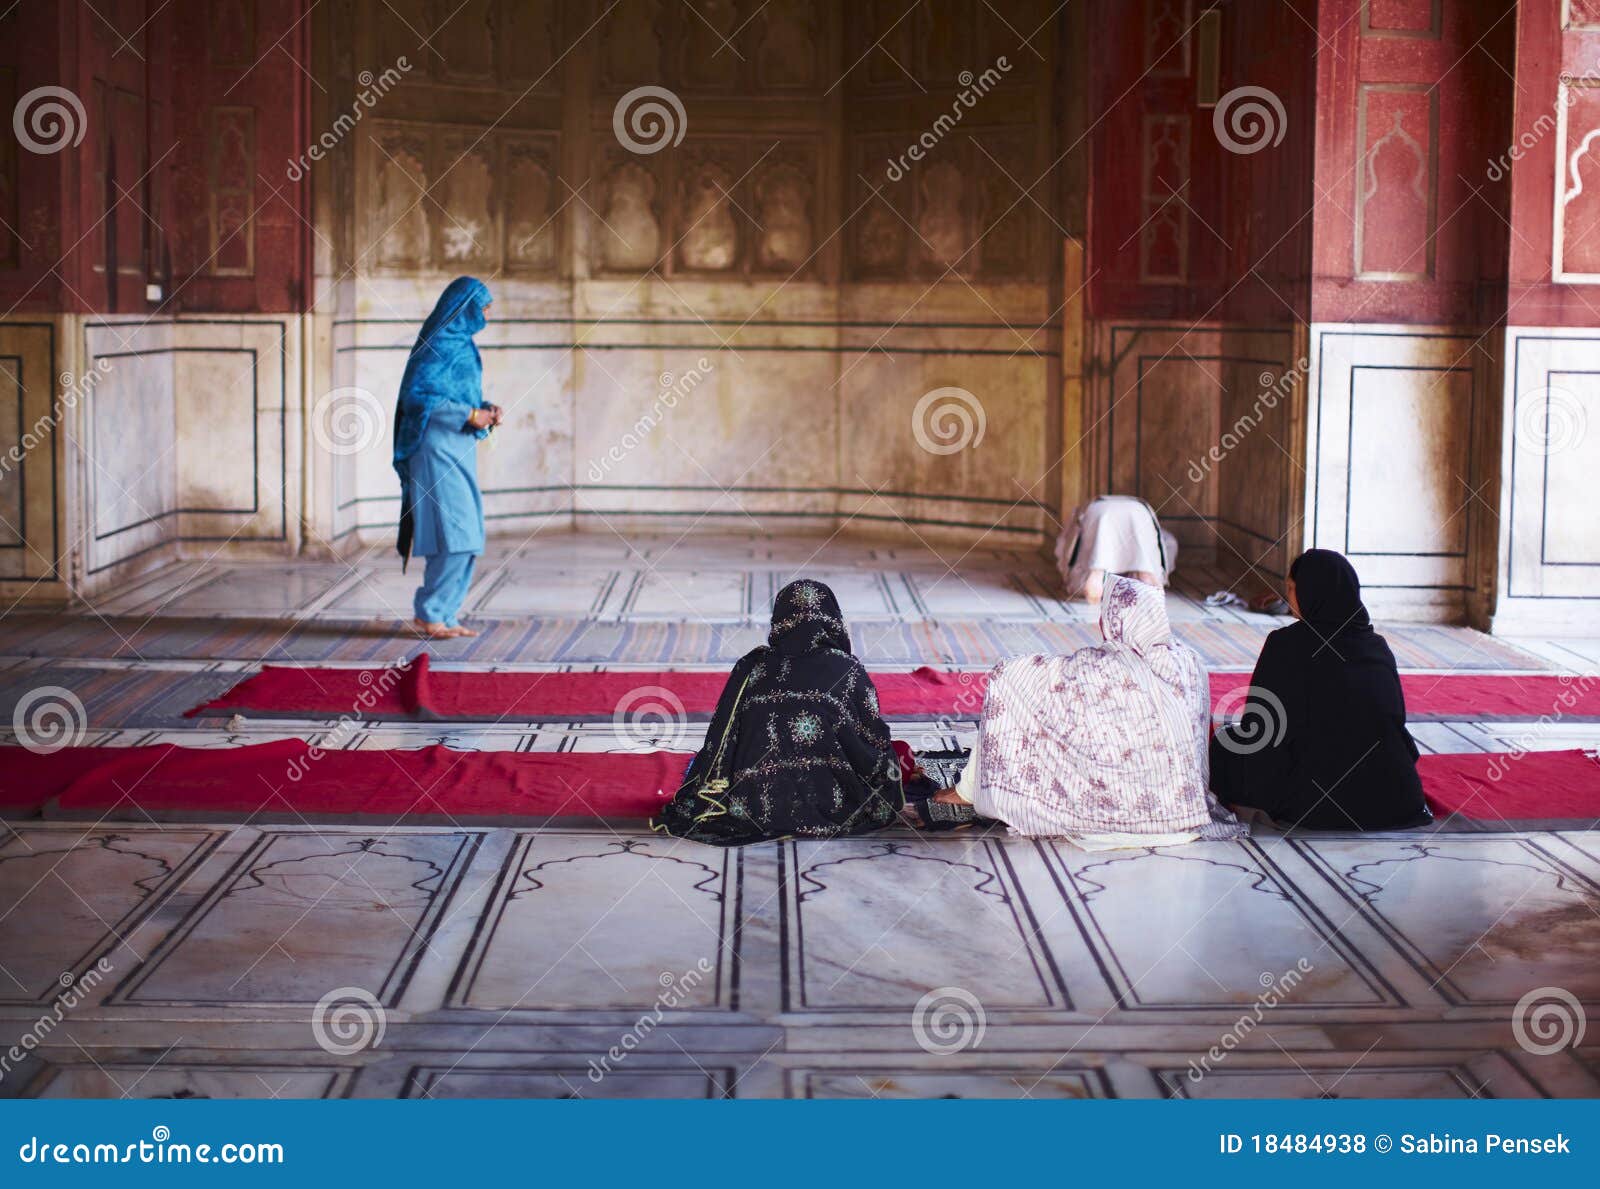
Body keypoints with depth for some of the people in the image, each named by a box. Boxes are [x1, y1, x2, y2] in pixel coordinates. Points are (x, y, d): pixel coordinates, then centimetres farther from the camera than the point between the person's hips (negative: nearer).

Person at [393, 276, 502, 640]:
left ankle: (444, 614, 13)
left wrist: (485, 409, 3)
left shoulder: (460, 343, 16)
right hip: (438, 449, -10)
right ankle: (428, 613, -2)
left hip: (458, 450, 10)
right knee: (453, 534, -10)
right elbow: (415, 393, -19)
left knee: (466, 538, 8)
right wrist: (468, 414, -19)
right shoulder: (439, 343, -12)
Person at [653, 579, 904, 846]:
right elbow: (876, 741, 3)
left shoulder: (750, 667, 3)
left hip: (755, 809, 3)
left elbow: (722, 743, 3)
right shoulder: (850, 670, -2)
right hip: (832, 806, -3)